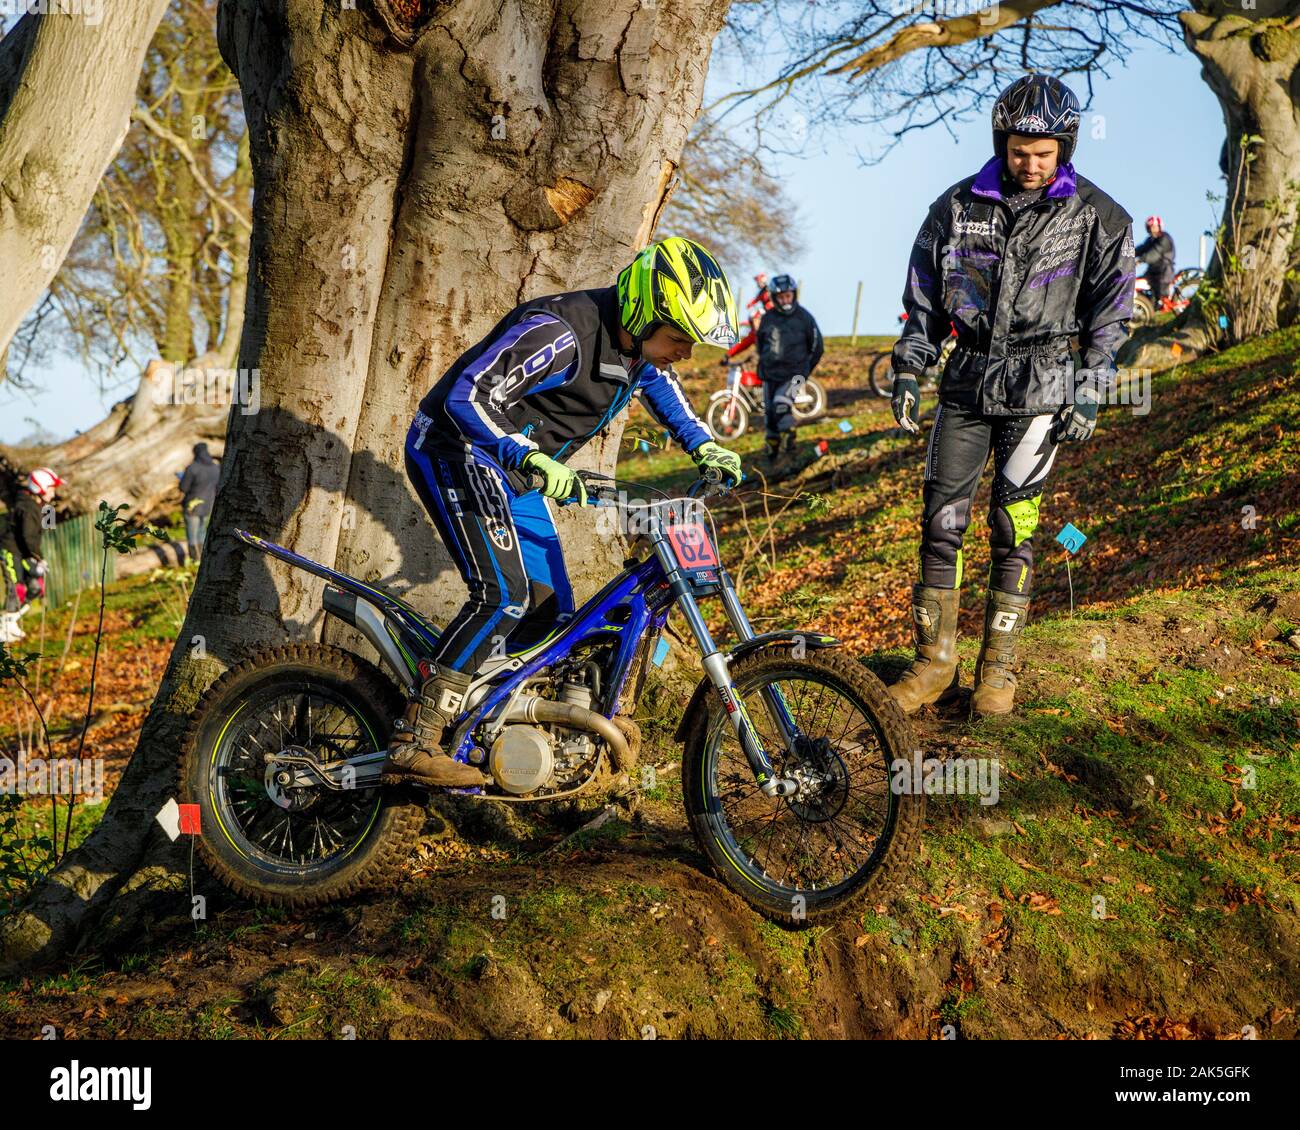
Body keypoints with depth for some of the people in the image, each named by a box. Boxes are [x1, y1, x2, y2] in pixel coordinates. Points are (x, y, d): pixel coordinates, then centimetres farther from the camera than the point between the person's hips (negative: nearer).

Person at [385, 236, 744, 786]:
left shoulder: (638, 344, -2)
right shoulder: (560, 333, -29)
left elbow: (661, 383, 24)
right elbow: (468, 397, -33)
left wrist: (702, 445, 11)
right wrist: (533, 459, -44)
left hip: (512, 472, 9)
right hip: (454, 448, -9)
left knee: (552, 614, 6)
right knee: (504, 595, -26)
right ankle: (413, 745, -28)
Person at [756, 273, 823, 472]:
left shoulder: (804, 318, -6)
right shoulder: (768, 318, 2)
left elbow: (817, 347, 4)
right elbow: (760, 343, 21)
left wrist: (805, 371, 6)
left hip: (794, 374, -4)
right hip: (770, 374, 4)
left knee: (782, 405, -25)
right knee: (770, 416, 6)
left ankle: (787, 449, -16)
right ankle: (772, 454, 19)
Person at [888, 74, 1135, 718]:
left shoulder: (1097, 217, -3)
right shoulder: (959, 206, 1)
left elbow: (1110, 309, 2)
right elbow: (924, 297, 8)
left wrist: (1091, 393, -3)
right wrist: (908, 371, 3)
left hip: (1038, 388, -2)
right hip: (966, 380, 2)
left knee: (1013, 527, -2)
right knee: (941, 518, 0)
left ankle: (998, 667, 9)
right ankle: (935, 661, 9)